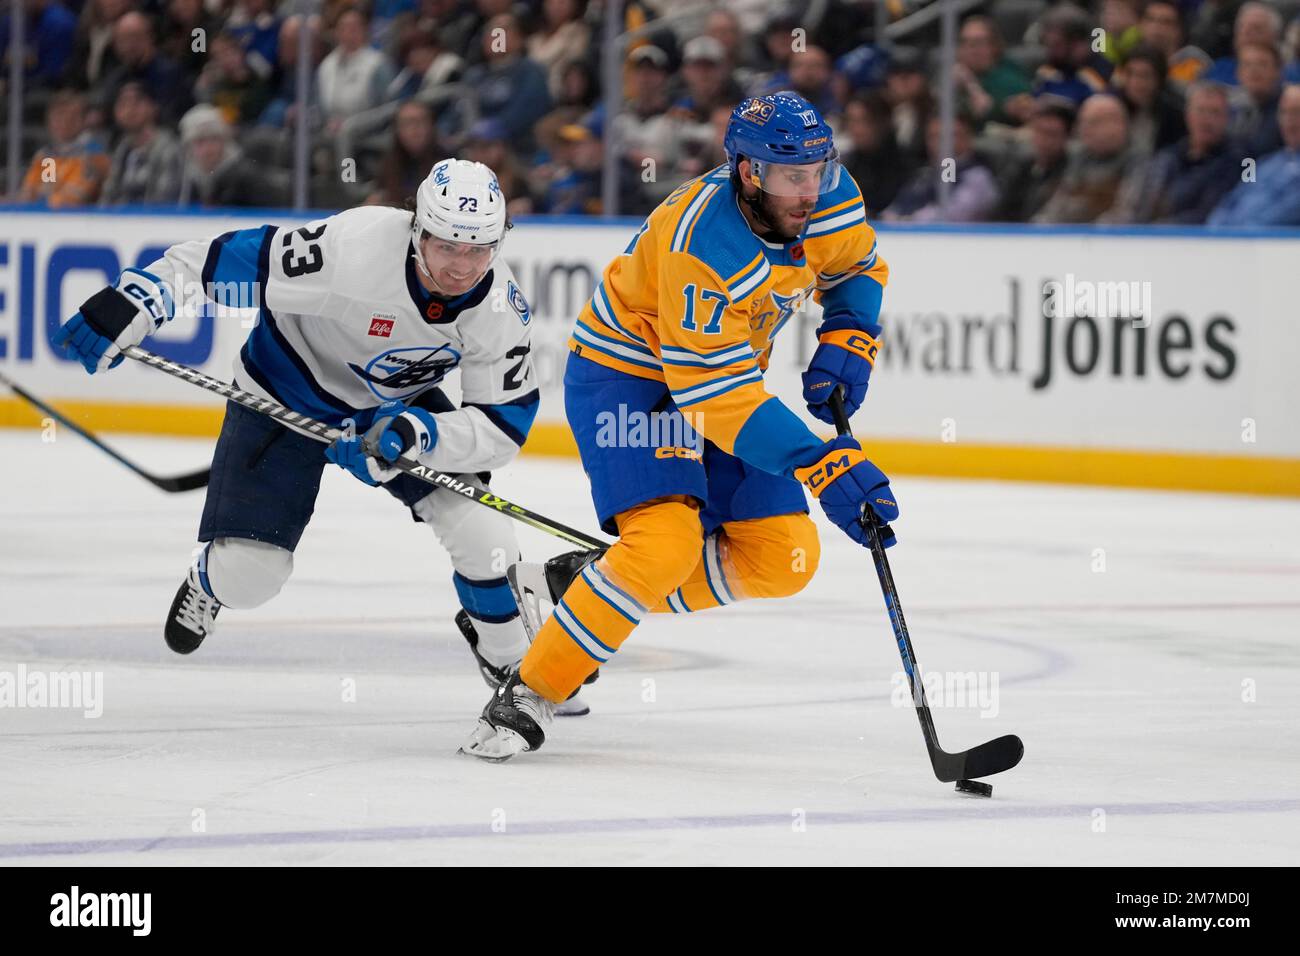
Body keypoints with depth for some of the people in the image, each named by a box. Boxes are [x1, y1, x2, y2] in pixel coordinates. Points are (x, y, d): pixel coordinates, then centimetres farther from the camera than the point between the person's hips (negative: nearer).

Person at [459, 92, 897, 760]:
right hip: (625, 372, -8)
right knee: (665, 543, -29)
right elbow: (716, 397, -37)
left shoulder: (829, 199, -13)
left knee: (783, 560, -3)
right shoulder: (701, 244, -35)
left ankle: (587, 583, 14)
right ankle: (528, 695, -16)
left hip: (724, 373, 8)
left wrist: (845, 341, -8)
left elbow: (857, 268, 12)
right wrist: (824, 466, -43)